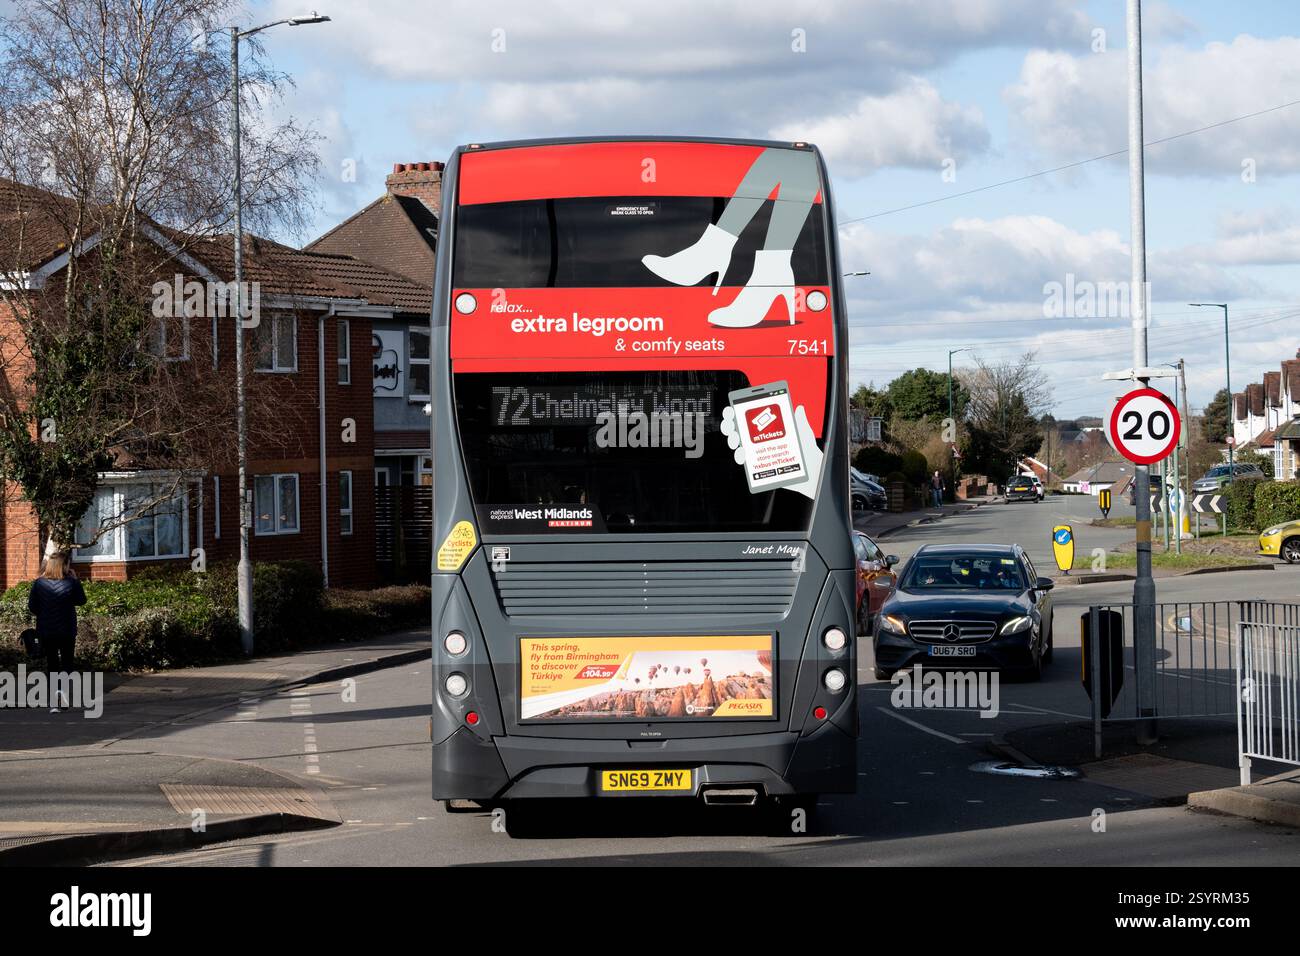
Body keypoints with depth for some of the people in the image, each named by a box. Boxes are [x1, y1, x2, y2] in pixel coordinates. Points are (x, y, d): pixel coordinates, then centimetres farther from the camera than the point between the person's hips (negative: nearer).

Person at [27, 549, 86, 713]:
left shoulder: (39, 583, -7)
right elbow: (82, 600, 5)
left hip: (46, 630, 1)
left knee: (52, 663, 12)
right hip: (67, 630, -1)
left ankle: (54, 703, 11)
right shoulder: (71, 583, -10)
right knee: (67, 661, 14)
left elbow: (32, 606, -2)